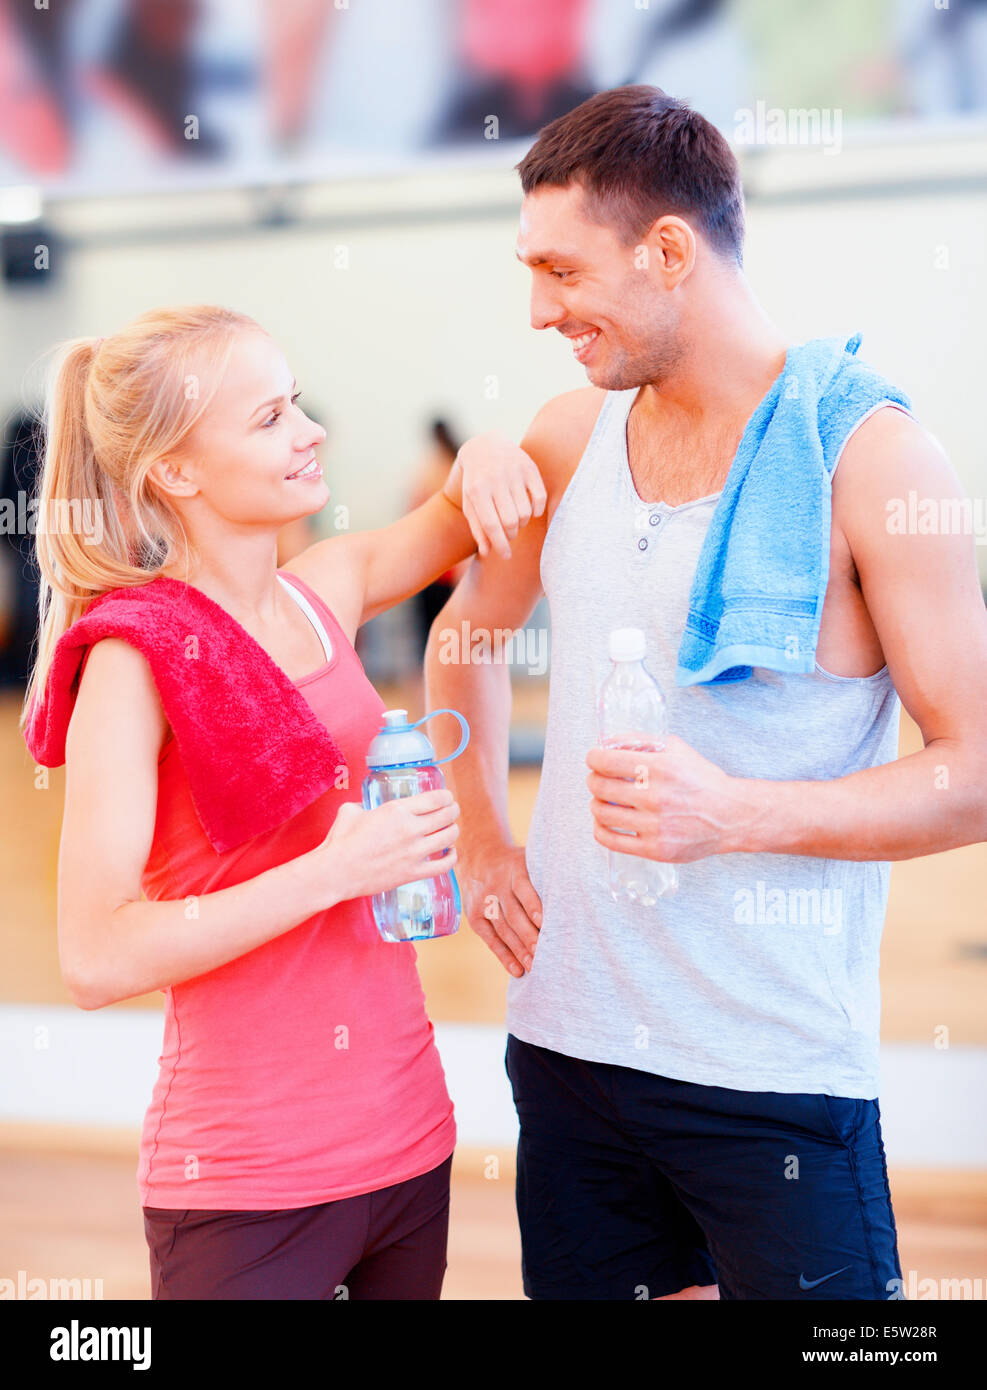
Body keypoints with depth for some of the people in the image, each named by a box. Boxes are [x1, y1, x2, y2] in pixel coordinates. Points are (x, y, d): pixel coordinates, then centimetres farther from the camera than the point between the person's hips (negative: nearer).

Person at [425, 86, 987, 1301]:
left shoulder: (867, 455, -11)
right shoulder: (570, 437, 5)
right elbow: (467, 635, 23)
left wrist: (734, 814, -22)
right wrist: (481, 837, 13)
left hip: (776, 1074, -5)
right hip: (565, 1033, 5)